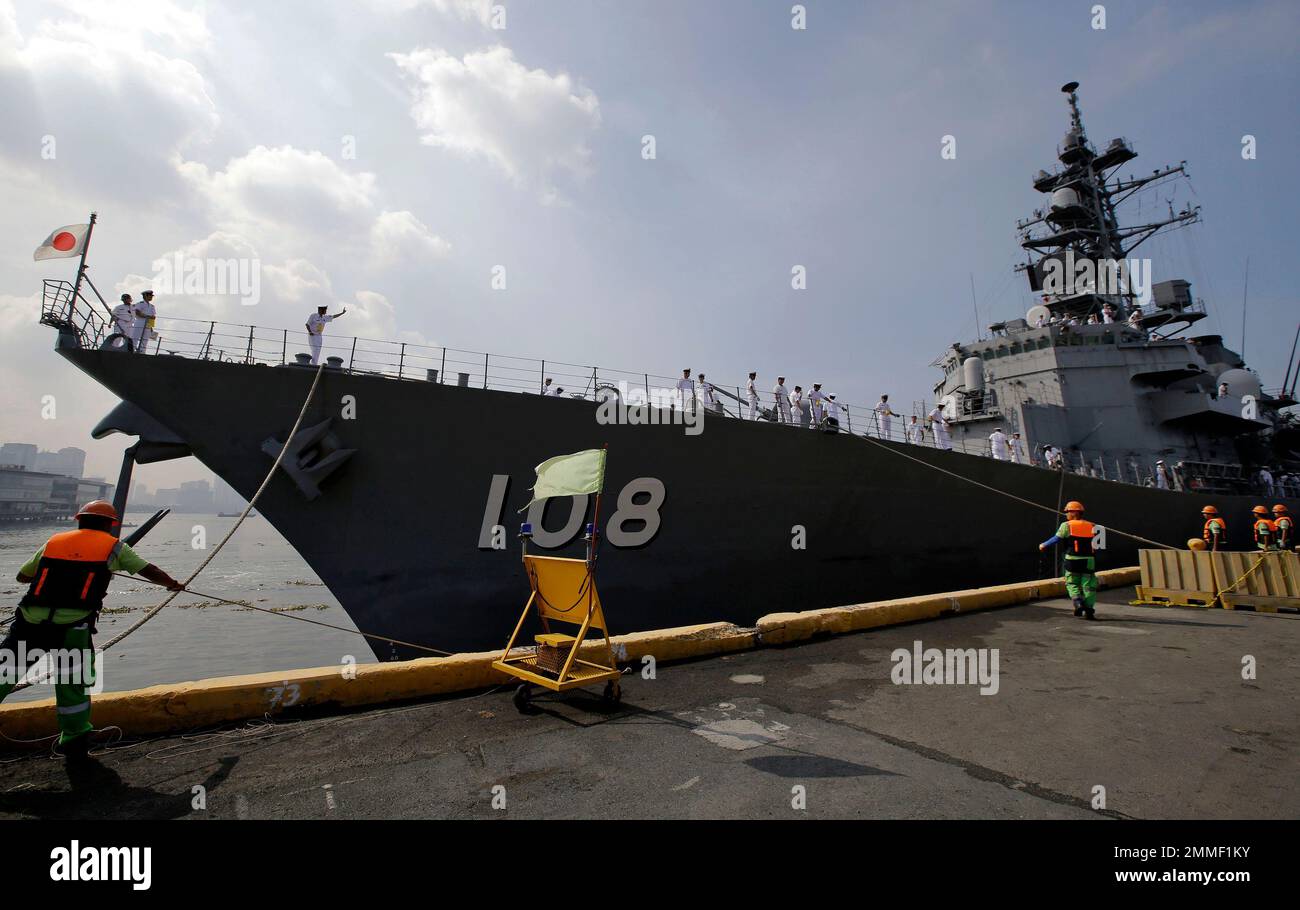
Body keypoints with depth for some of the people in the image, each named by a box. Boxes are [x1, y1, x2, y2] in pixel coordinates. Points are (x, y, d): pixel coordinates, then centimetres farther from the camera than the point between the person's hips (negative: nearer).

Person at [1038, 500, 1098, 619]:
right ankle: (1089, 609, 4)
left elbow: (1056, 539, -4)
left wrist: (1044, 545, 9)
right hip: (1089, 560, 3)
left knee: (1072, 583, 12)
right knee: (1088, 585, 9)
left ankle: (1078, 603, -7)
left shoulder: (1067, 525, -4)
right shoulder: (1091, 526, 9)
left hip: (1072, 560, -3)